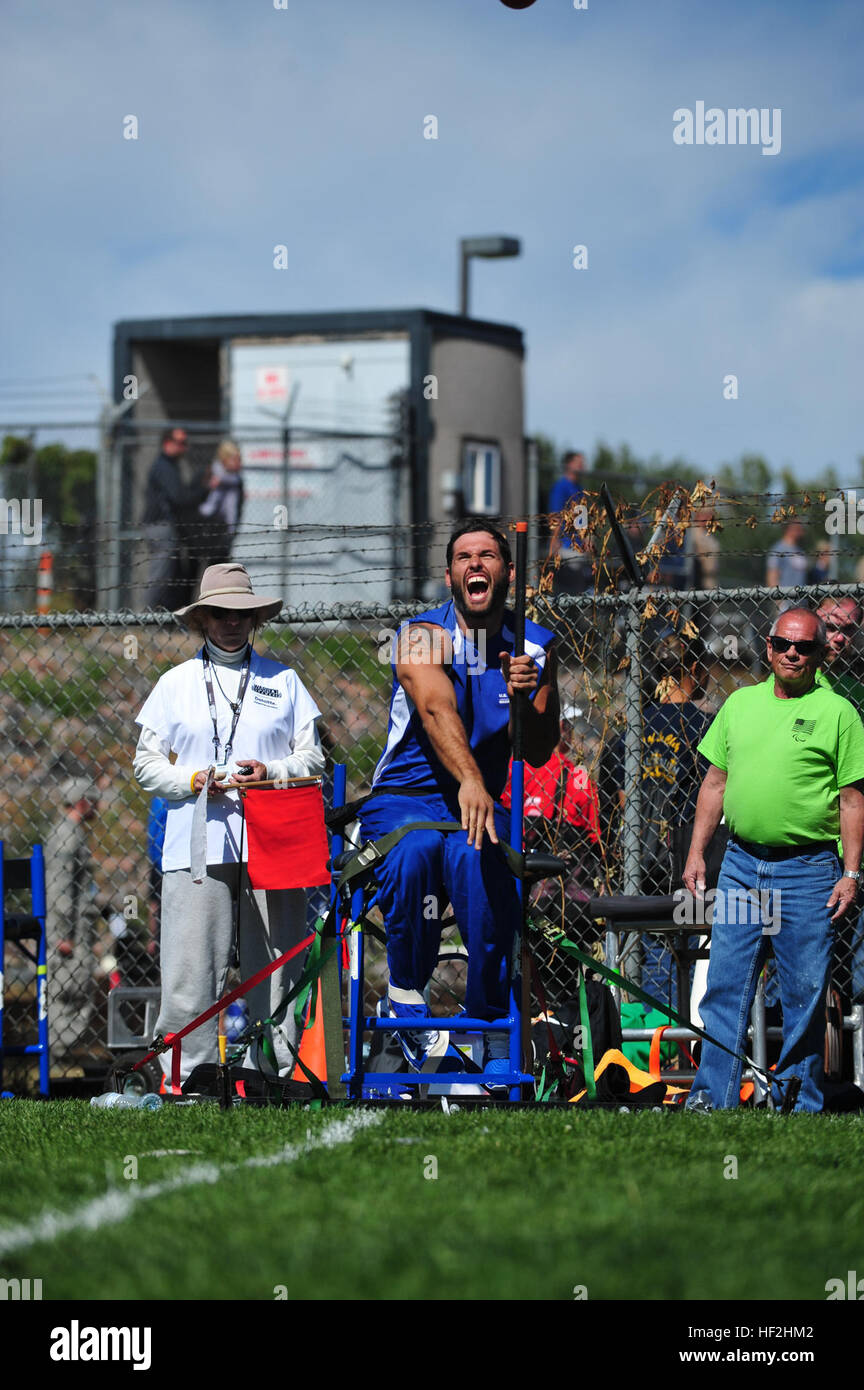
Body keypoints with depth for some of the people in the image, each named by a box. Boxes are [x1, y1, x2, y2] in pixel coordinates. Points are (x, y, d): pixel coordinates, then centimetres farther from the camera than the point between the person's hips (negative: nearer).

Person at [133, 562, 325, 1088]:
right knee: (190, 974, -8)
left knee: (277, 969, -1)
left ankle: (278, 1078, 4)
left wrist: (270, 773, -7)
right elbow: (147, 763, 12)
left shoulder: (283, 680, 15)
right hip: (196, 847, 0)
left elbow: (313, 757, 12)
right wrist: (193, 780, -6)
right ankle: (184, 1080, -5)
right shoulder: (176, 683, 15)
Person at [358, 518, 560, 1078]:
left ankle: (494, 1029, -29)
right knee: (417, 850, -38)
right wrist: (467, 780, -45)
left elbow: (539, 753, 5)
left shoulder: (534, 648, 7)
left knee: (477, 858, -33)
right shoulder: (422, 635, -7)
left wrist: (526, 700, -17)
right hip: (403, 798, -2)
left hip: (478, 802, 2)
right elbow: (436, 709, -27)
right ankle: (406, 994, -20)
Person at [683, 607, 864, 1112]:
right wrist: (697, 852, 11)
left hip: (807, 871, -4)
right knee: (726, 987, 2)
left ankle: (801, 1103, 10)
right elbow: (716, 782, 17)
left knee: (805, 995, 1)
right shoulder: (741, 703, 12)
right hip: (742, 863, 4)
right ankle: (713, 1098, 5)